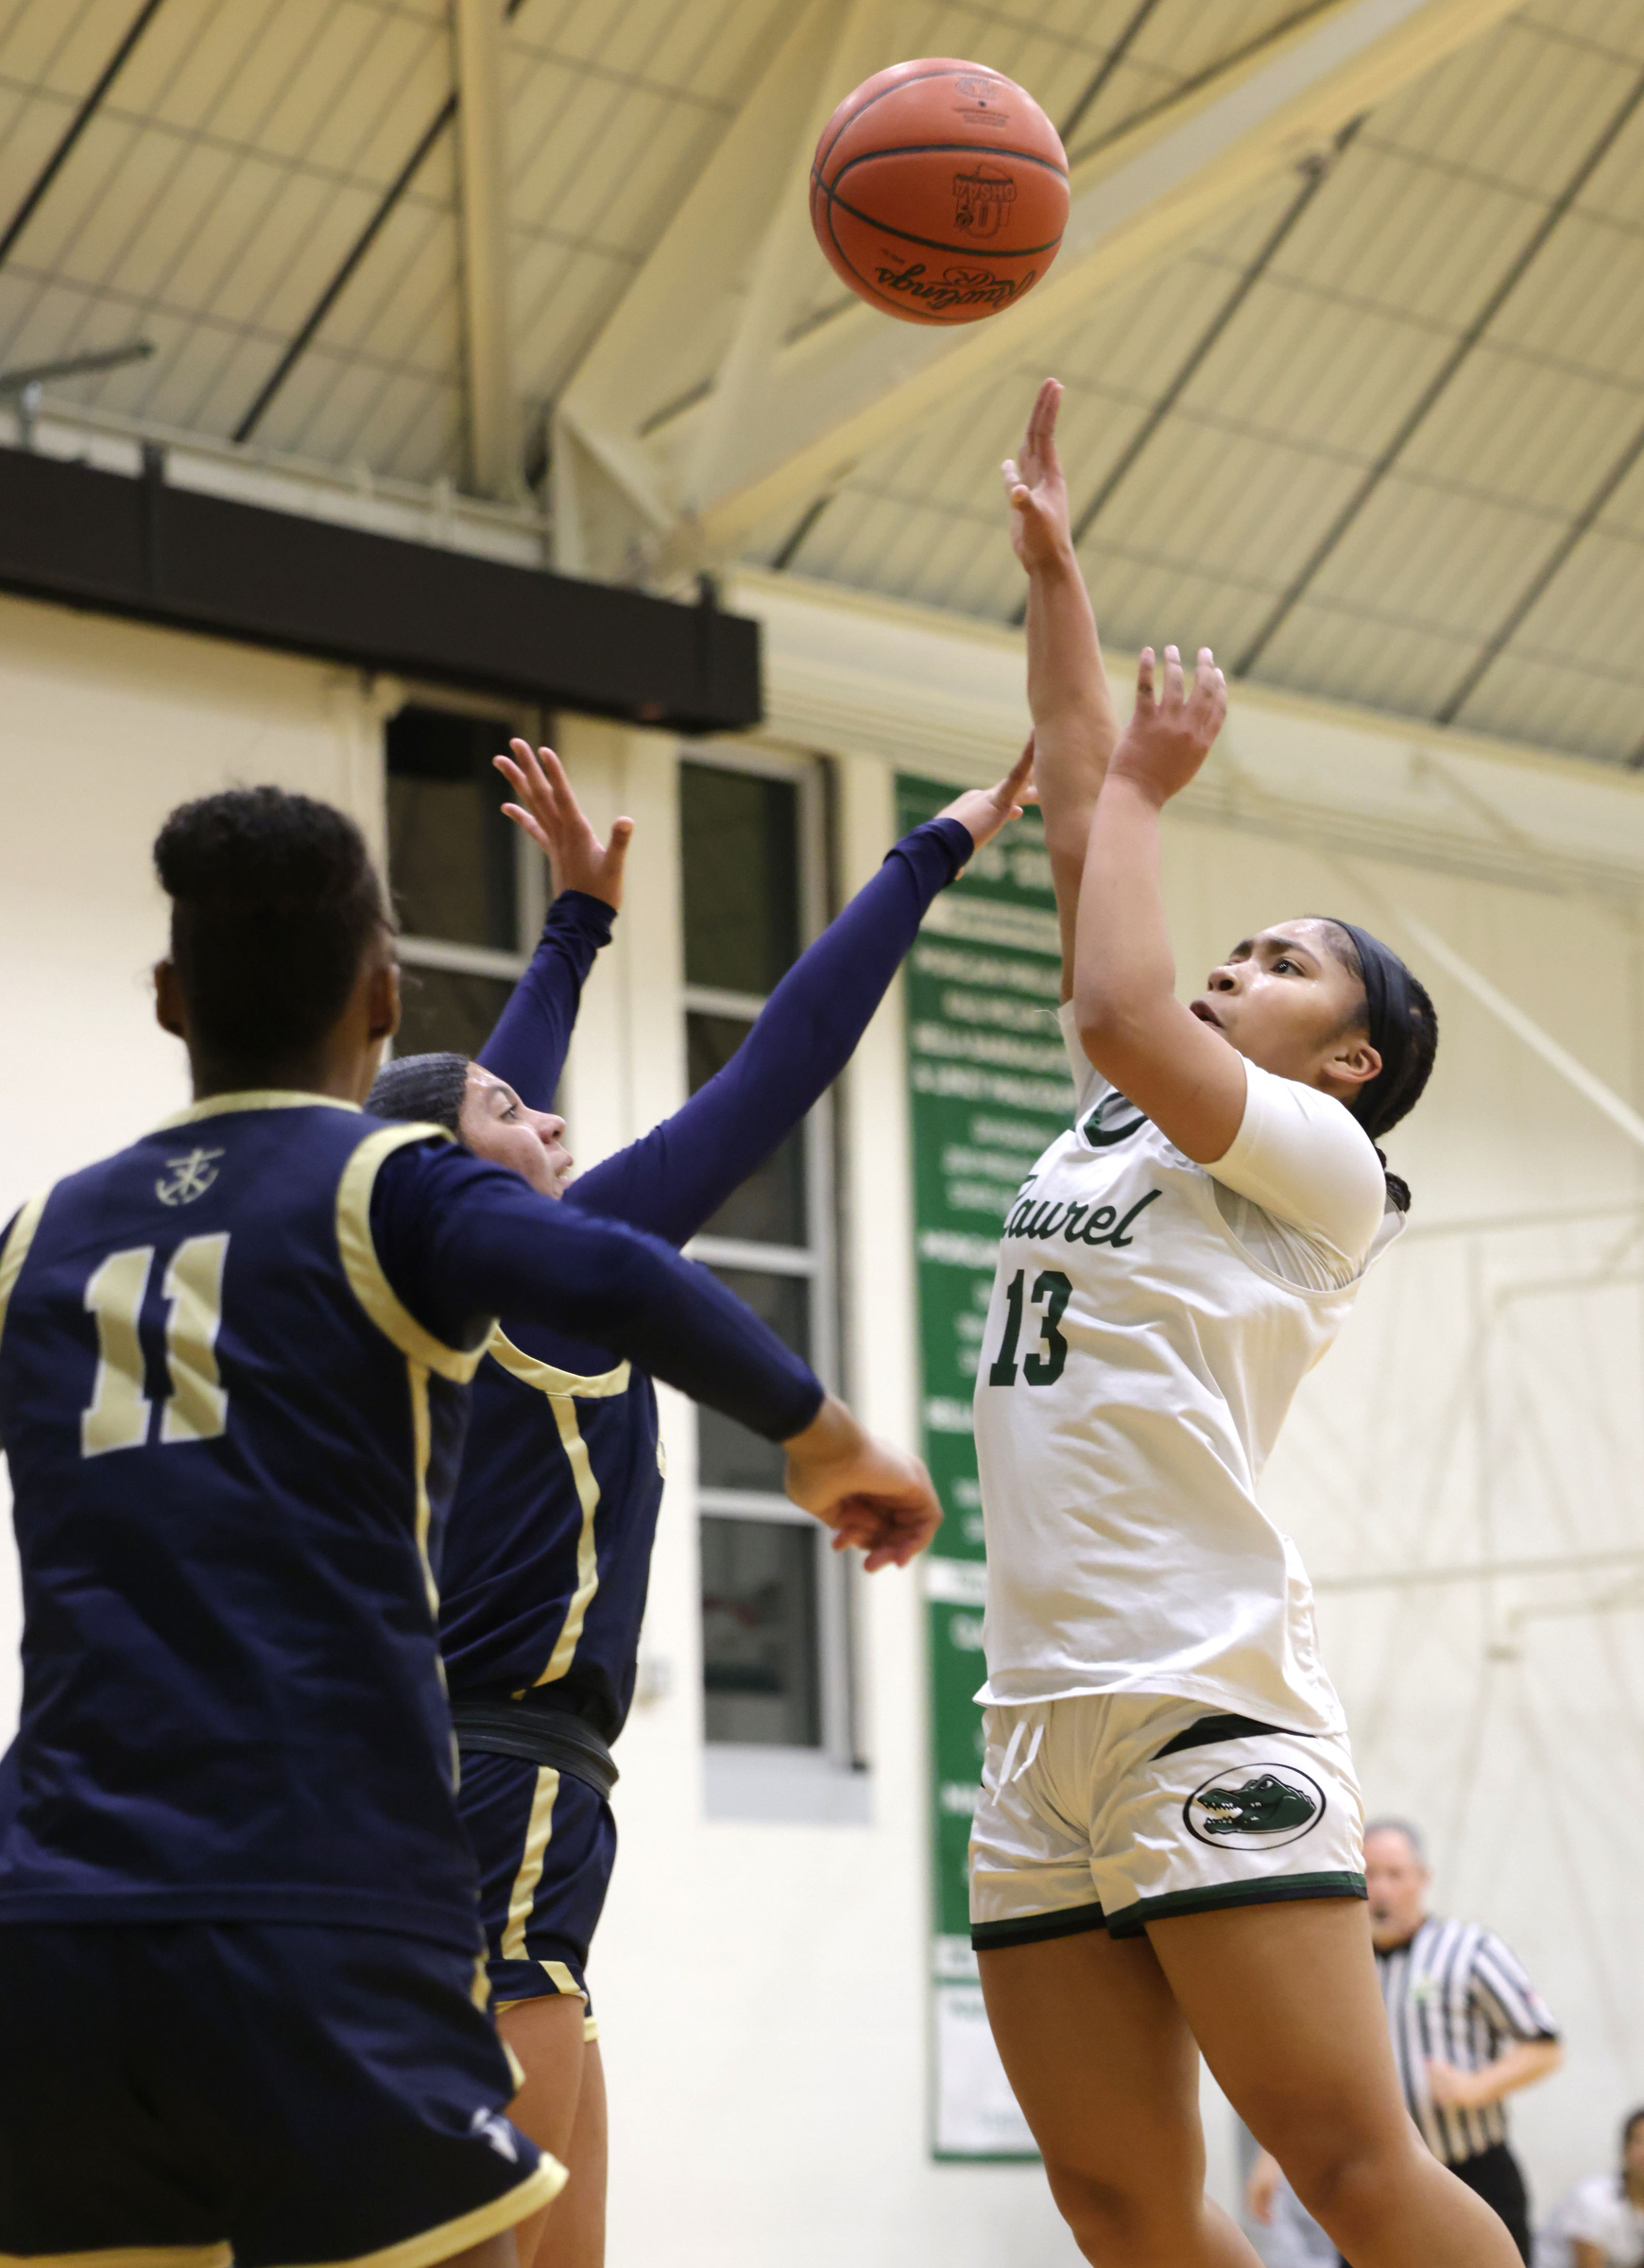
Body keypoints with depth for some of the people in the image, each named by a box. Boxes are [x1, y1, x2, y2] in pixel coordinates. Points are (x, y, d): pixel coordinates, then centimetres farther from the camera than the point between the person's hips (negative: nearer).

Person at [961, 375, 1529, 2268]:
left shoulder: (1321, 1166, 2)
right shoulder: (1128, 1123, 21)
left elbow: (1119, 1010, -15)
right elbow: (1075, 826, 22)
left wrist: (1136, 787, 2)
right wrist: (1050, 566, 23)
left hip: (1211, 1709, -7)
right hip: (1043, 1727, 7)